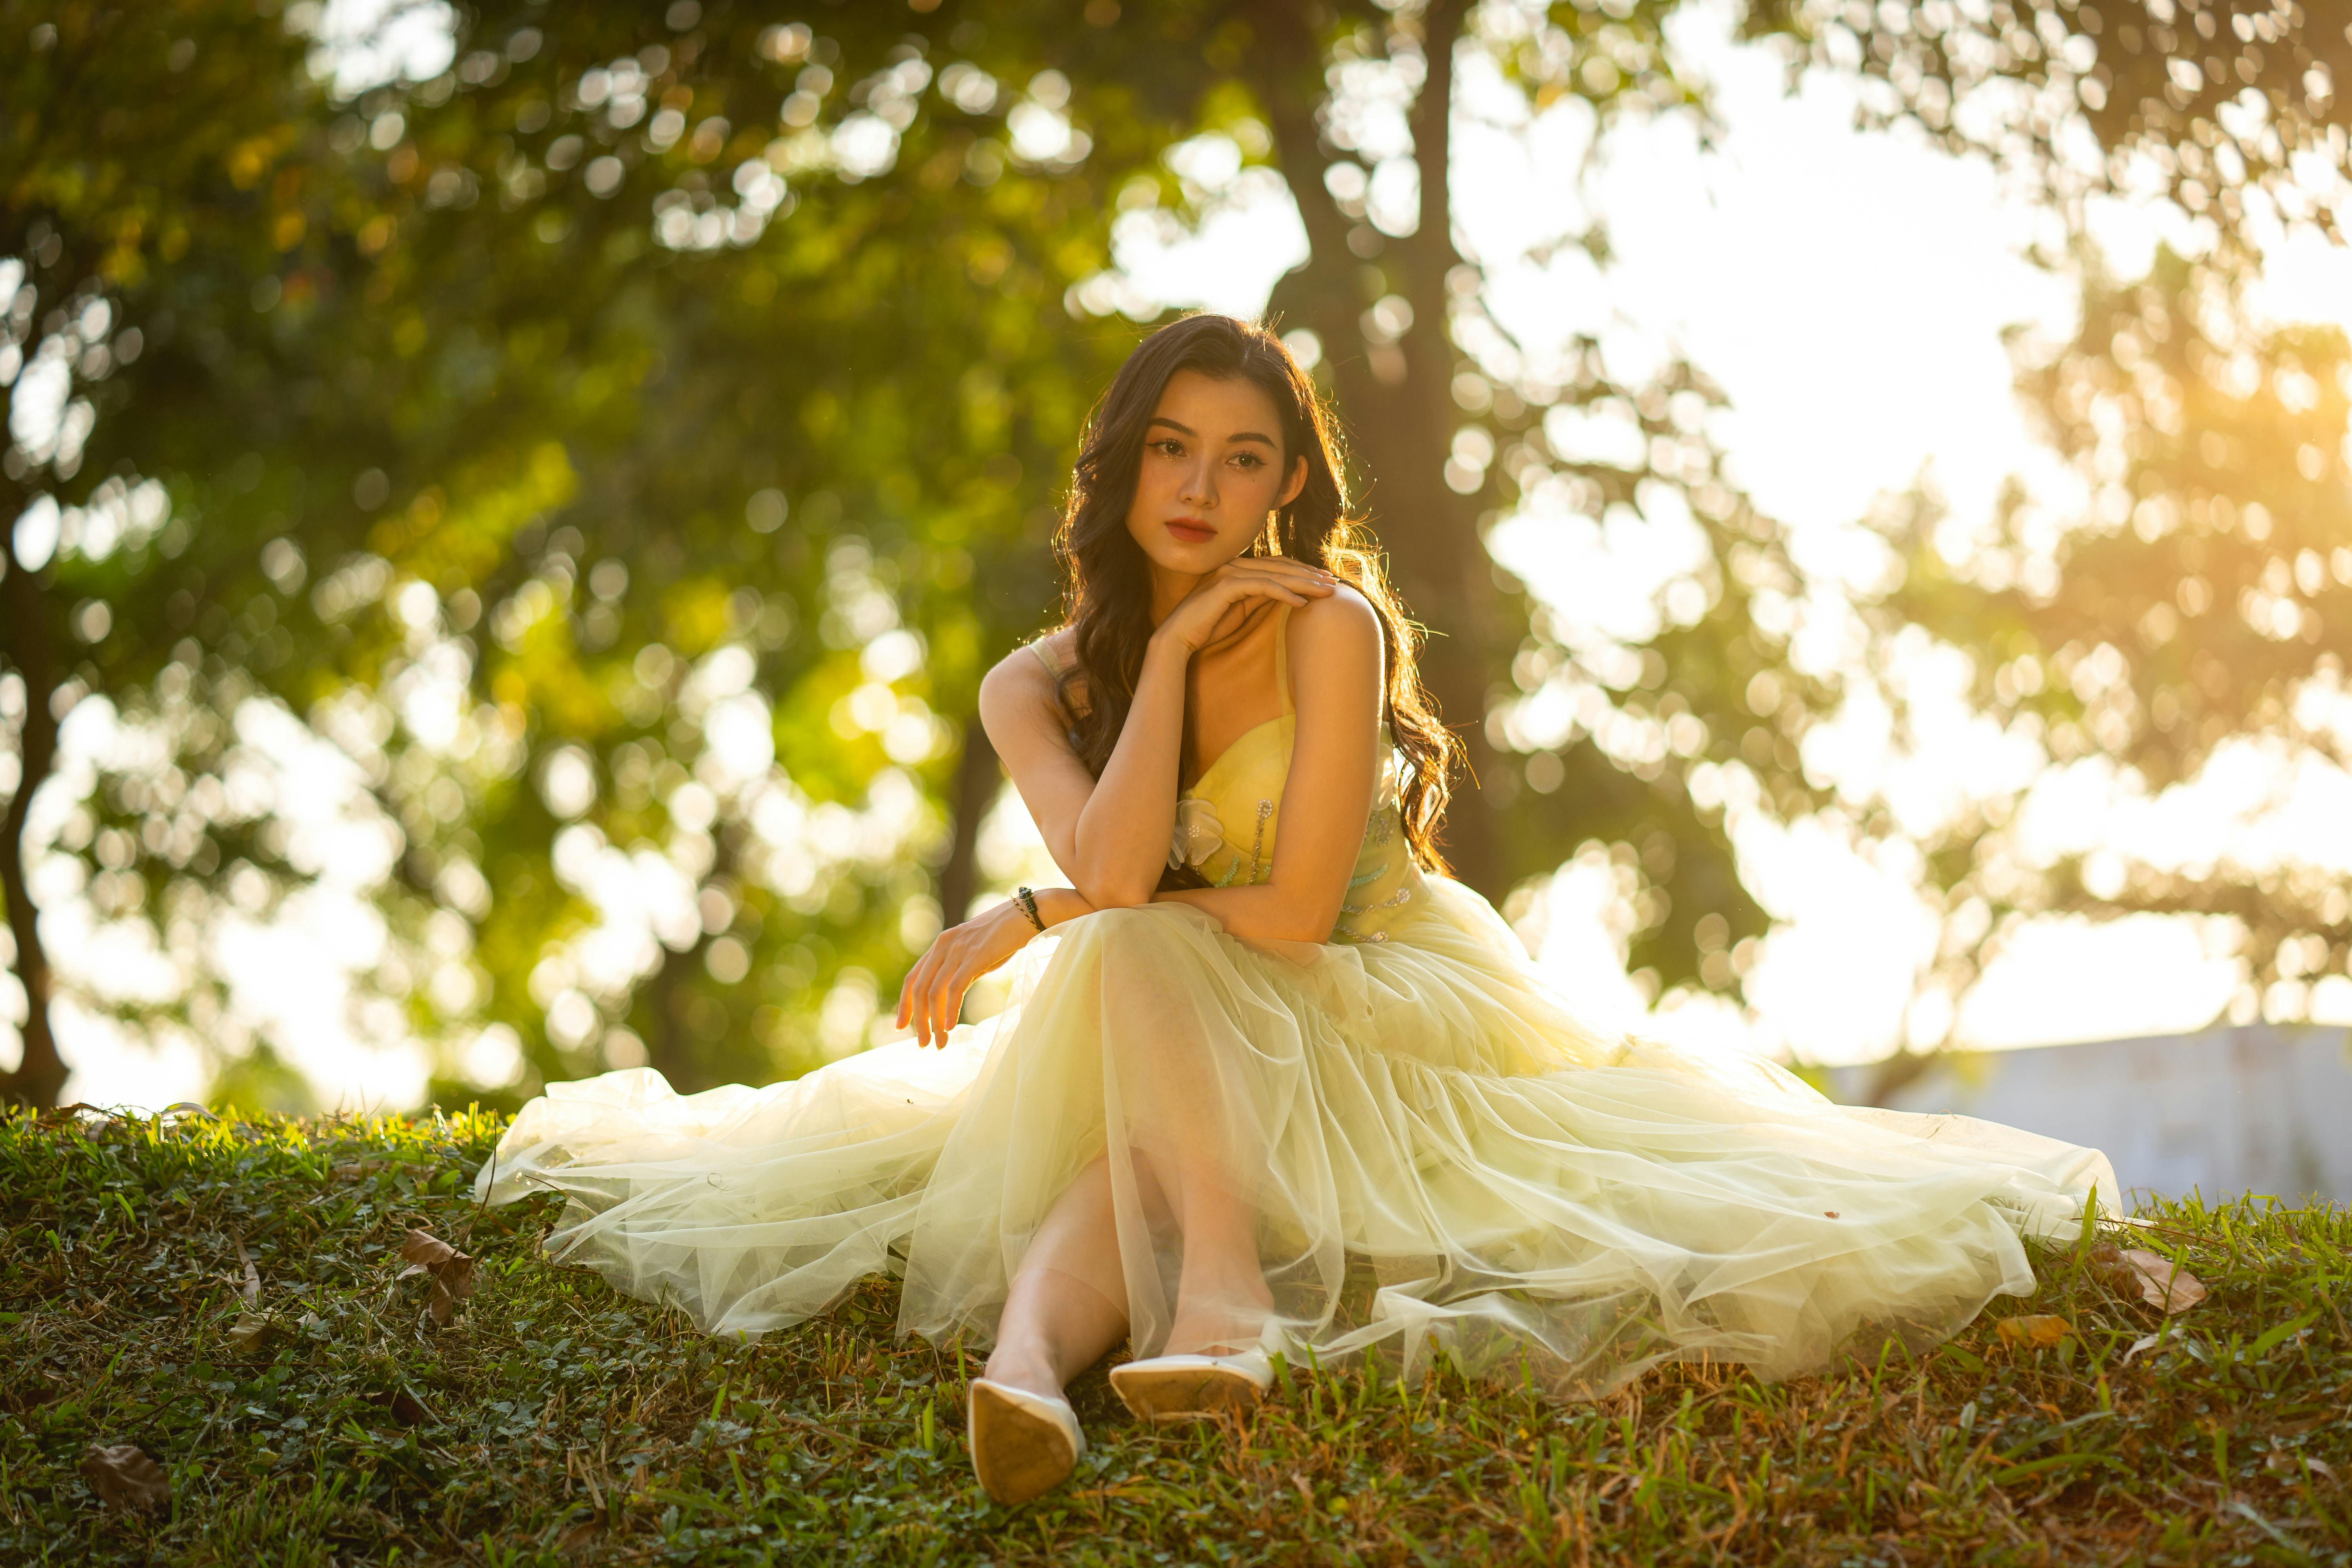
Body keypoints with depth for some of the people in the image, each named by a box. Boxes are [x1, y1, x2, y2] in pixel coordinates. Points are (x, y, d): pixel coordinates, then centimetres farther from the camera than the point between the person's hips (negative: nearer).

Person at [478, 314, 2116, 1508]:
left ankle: (1222, 1295, -47)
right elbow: (1114, 867, -21)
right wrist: (1174, 645, -17)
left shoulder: (1330, 626, -15)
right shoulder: (1038, 685, -1)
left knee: (1130, 965, -31)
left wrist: (1034, 923, -12)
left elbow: (1292, 918, -19)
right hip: (1180, 1050, 4)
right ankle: (1024, 1362, -60)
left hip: (1382, 1020, -3)